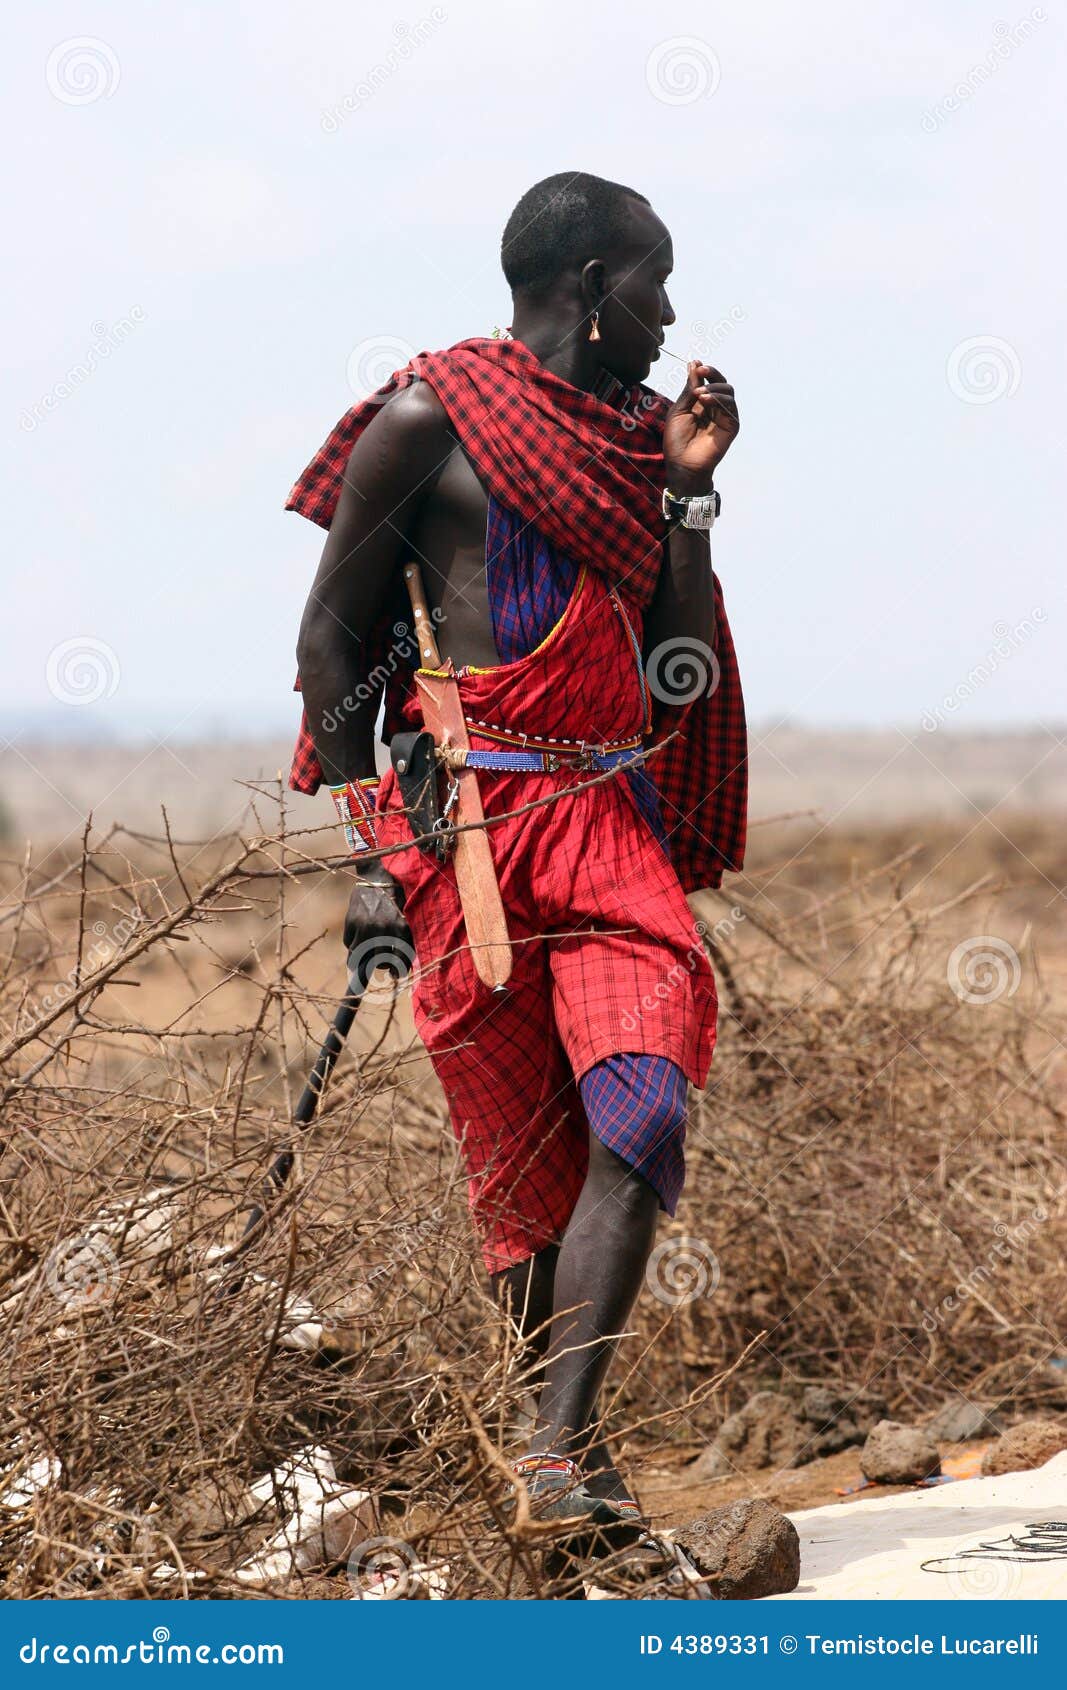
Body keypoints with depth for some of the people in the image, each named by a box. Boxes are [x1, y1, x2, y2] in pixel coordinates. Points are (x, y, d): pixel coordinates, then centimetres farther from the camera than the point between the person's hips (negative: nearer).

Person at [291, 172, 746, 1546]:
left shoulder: (627, 438, 19)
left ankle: (563, 1449, -18)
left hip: (615, 823, 5)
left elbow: (674, 674, 15)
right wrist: (371, 854, -5)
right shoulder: (428, 419, 0)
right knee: (525, 1166, 1)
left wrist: (689, 492, 9)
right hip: (464, 818, -4)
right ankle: (566, 1430, 18)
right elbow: (332, 635, 0)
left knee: (644, 1117, -17)